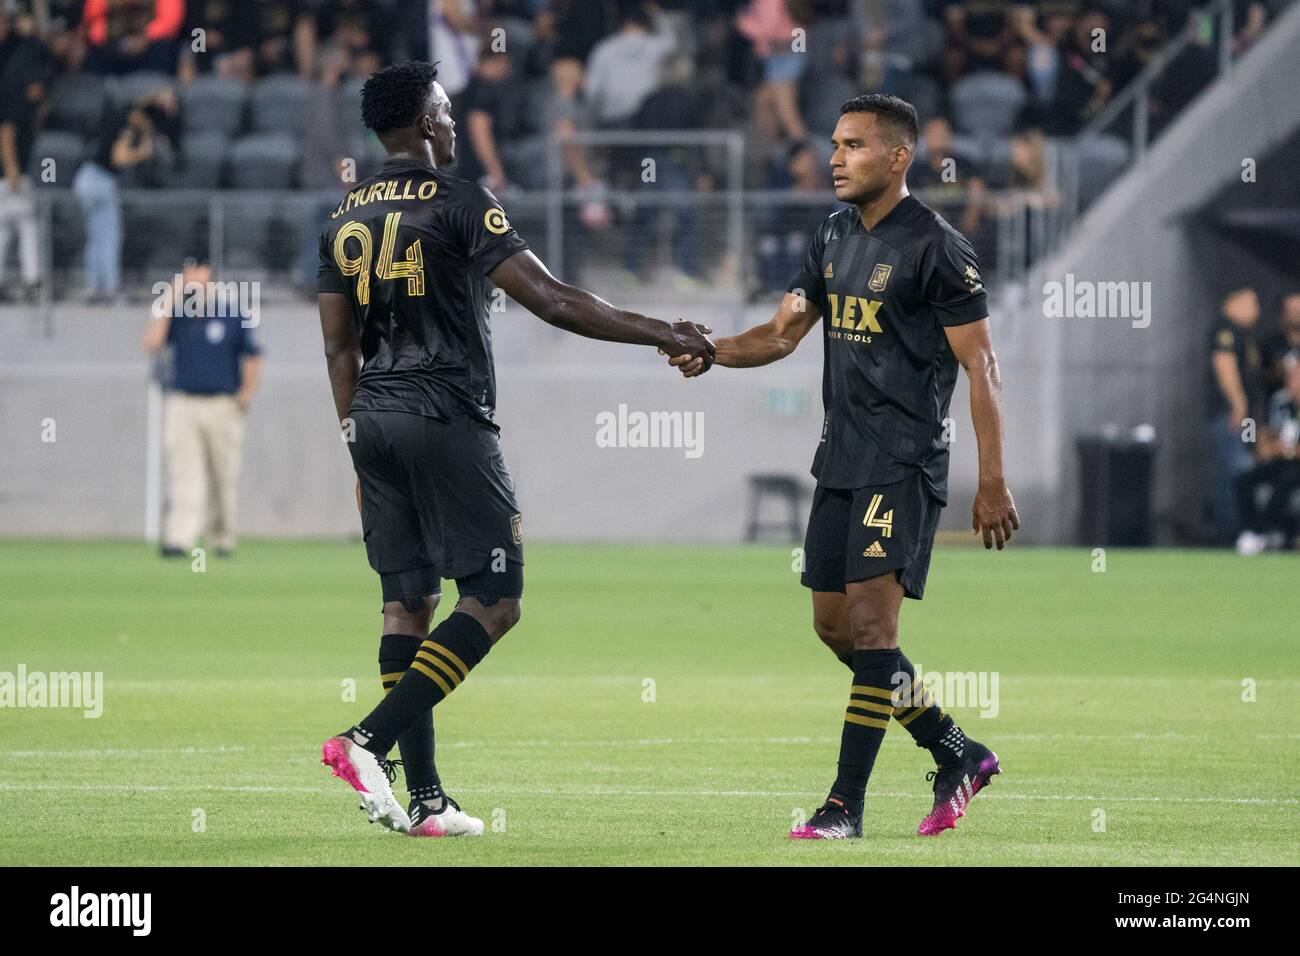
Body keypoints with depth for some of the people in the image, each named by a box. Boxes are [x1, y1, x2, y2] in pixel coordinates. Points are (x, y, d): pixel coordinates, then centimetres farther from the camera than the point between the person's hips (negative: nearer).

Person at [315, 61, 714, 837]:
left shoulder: (346, 219, 11)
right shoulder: (458, 203, -9)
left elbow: (340, 347, 15)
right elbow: (551, 301, -15)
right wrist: (662, 335, -11)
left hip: (374, 423, 7)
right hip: (447, 422, -7)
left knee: (408, 604, 9)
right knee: (494, 601, -2)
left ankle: (425, 801, 6)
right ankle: (369, 741, -16)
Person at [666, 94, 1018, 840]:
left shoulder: (936, 248, -11)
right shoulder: (836, 238, 13)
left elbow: (981, 366, -11)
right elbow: (783, 334, 14)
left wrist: (993, 483, -14)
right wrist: (708, 352, -6)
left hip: (903, 465, -9)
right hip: (841, 461, 9)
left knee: (871, 619, -13)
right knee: (834, 624, 9)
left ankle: (846, 805, -11)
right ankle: (957, 755, 23)